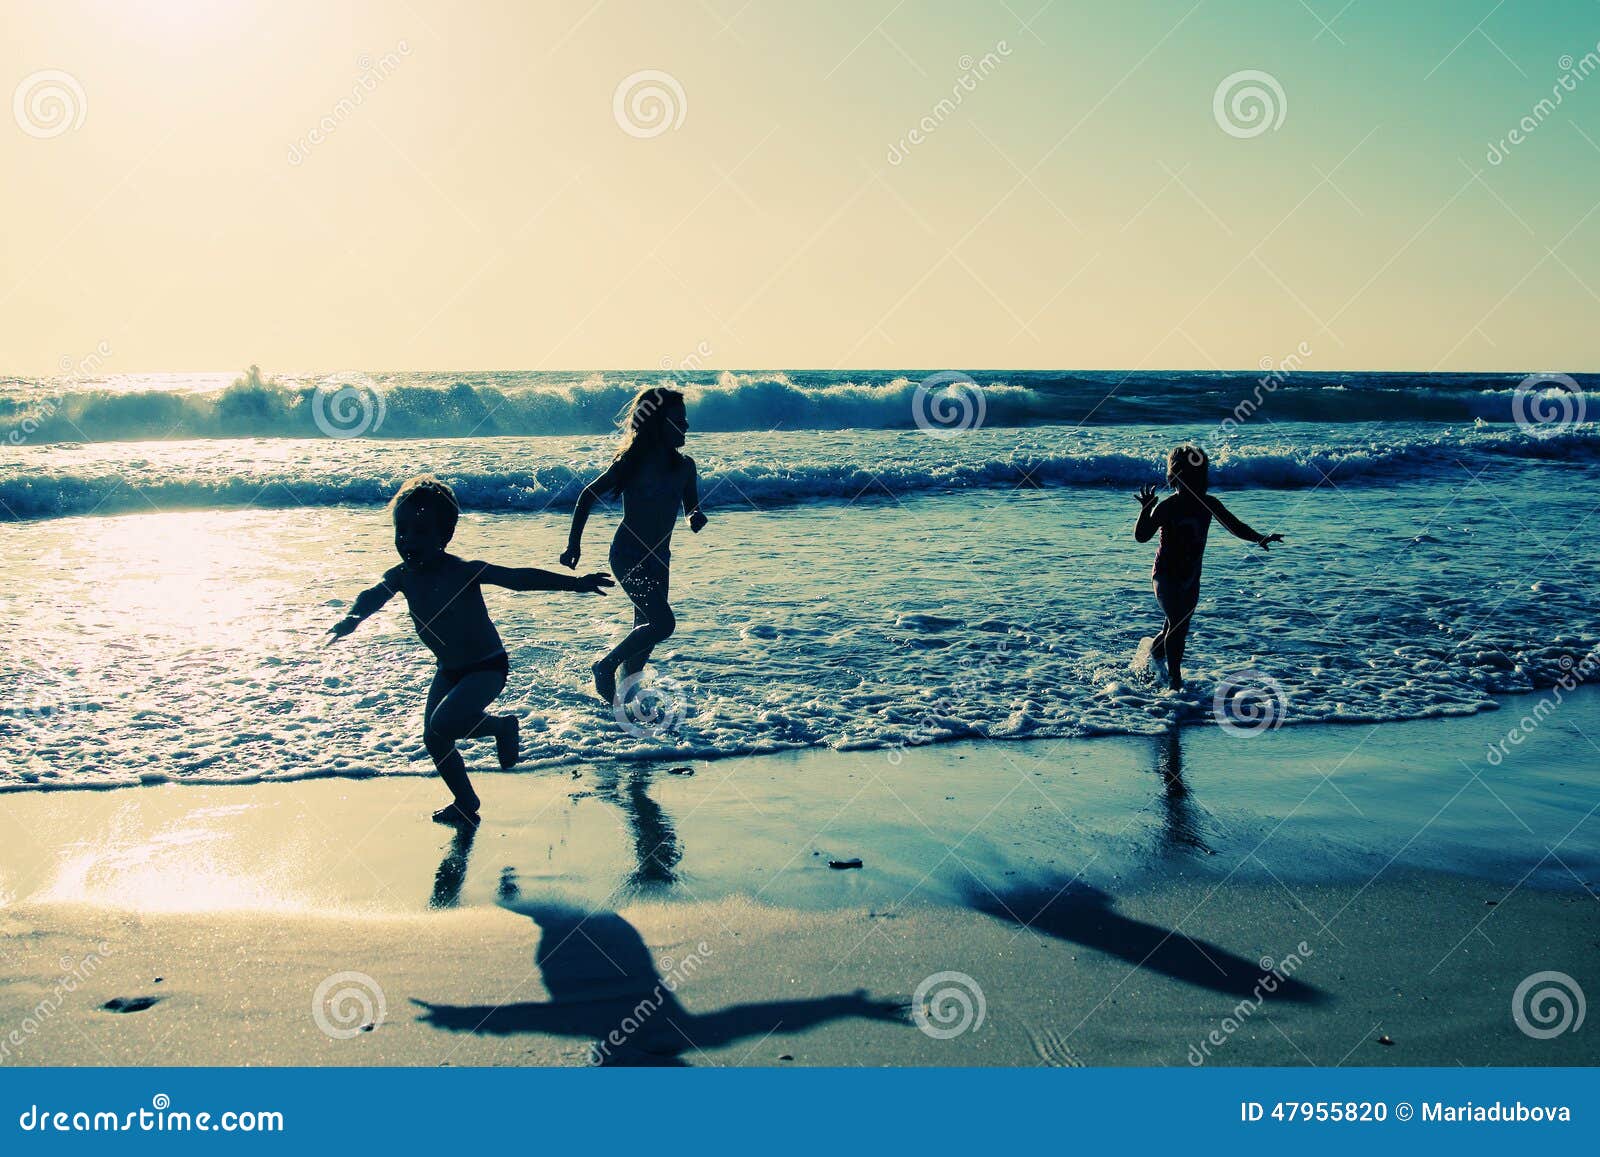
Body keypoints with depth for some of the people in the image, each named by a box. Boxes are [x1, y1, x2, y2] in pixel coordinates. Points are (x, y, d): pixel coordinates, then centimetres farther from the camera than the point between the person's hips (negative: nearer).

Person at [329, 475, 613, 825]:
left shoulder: (463, 572, -25)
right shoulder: (401, 576, -7)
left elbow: (518, 577, -33)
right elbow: (373, 596, -12)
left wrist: (574, 583, -43)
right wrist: (352, 619, -37)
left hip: (488, 667, -7)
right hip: (449, 670, 7)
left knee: (442, 724, -26)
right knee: (433, 740, 7)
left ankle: (502, 726, 2)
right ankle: (466, 805, 27)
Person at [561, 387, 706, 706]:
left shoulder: (683, 466, 3)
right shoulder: (632, 462, -13)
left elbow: (692, 505, 16)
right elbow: (589, 495, -6)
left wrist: (696, 517, -9)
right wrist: (574, 545, -9)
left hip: (658, 558, 7)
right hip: (628, 556, -7)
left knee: (645, 628, 10)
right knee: (663, 622, -18)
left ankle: (627, 694, 25)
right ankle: (606, 665, 1)